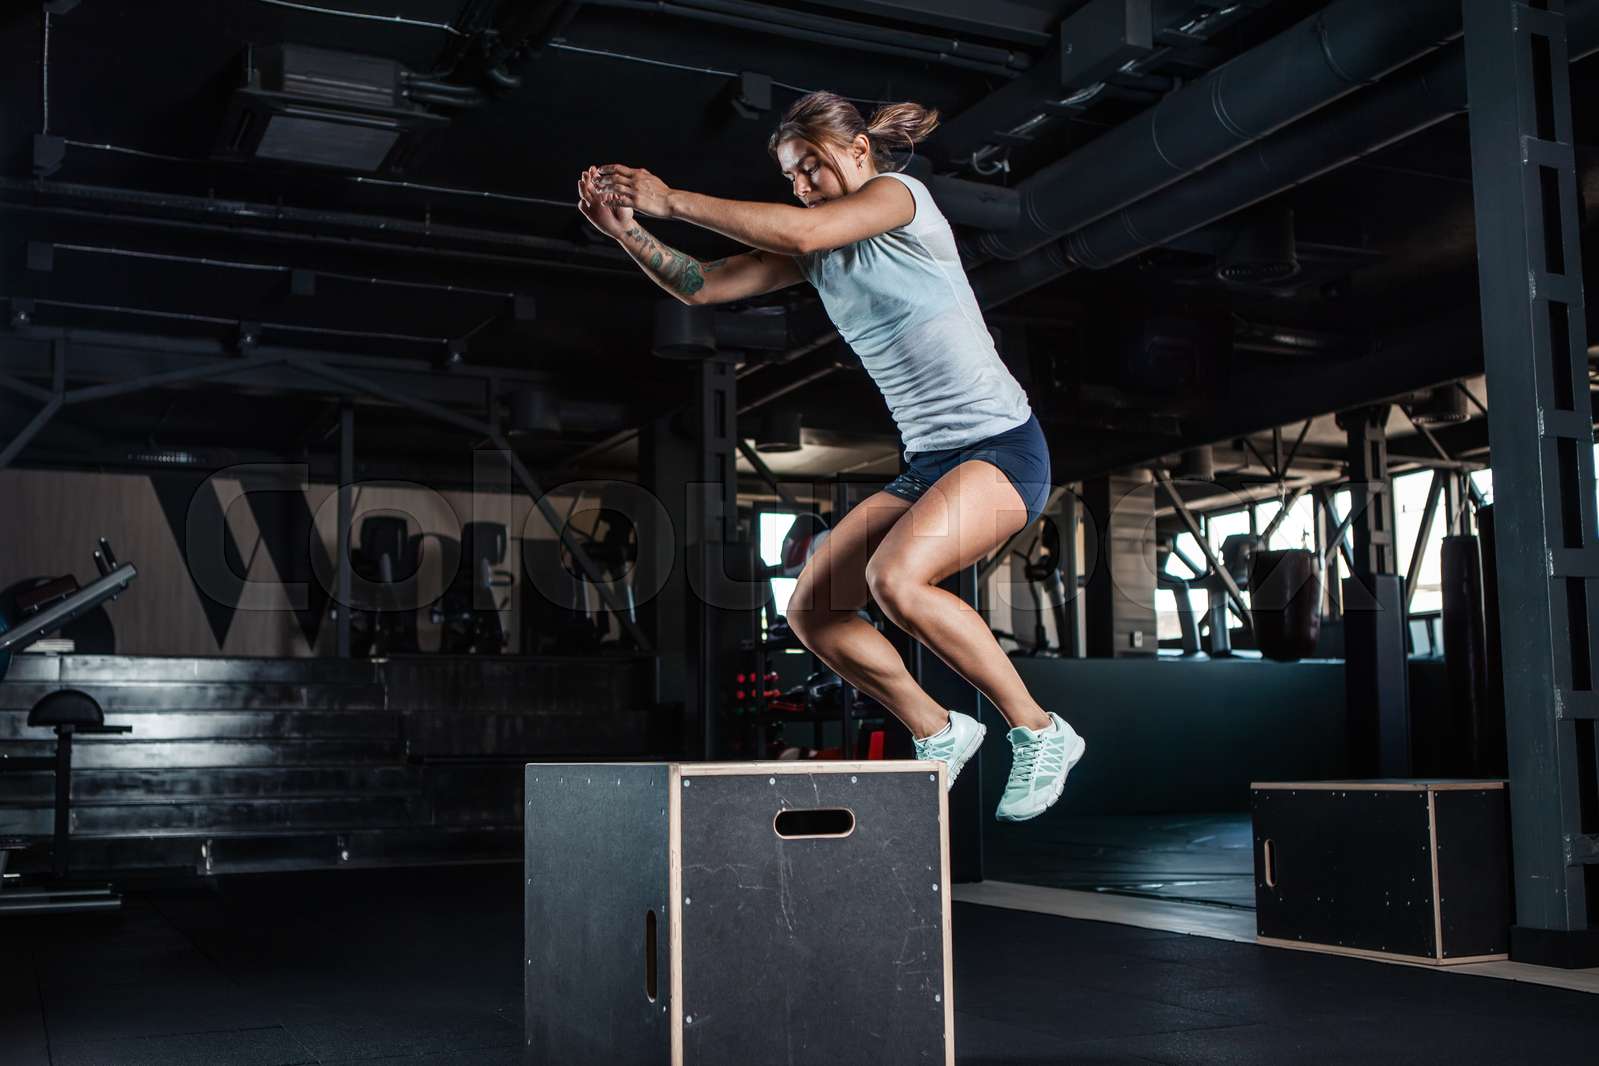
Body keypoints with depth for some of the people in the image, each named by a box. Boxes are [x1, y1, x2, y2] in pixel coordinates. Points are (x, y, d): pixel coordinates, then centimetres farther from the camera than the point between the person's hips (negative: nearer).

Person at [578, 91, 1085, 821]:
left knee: (895, 577, -31)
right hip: (928, 463, 8)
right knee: (810, 609, -1)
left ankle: (1040, 734, -15)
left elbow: (805, 232, -25)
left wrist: (672, 200, -21)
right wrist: (627, 231, -7)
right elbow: (702, 287, 8)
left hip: (1001, 447, -8)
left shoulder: (899, 194, -6)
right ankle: (939, 734, 13)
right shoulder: (814, 253, 14)